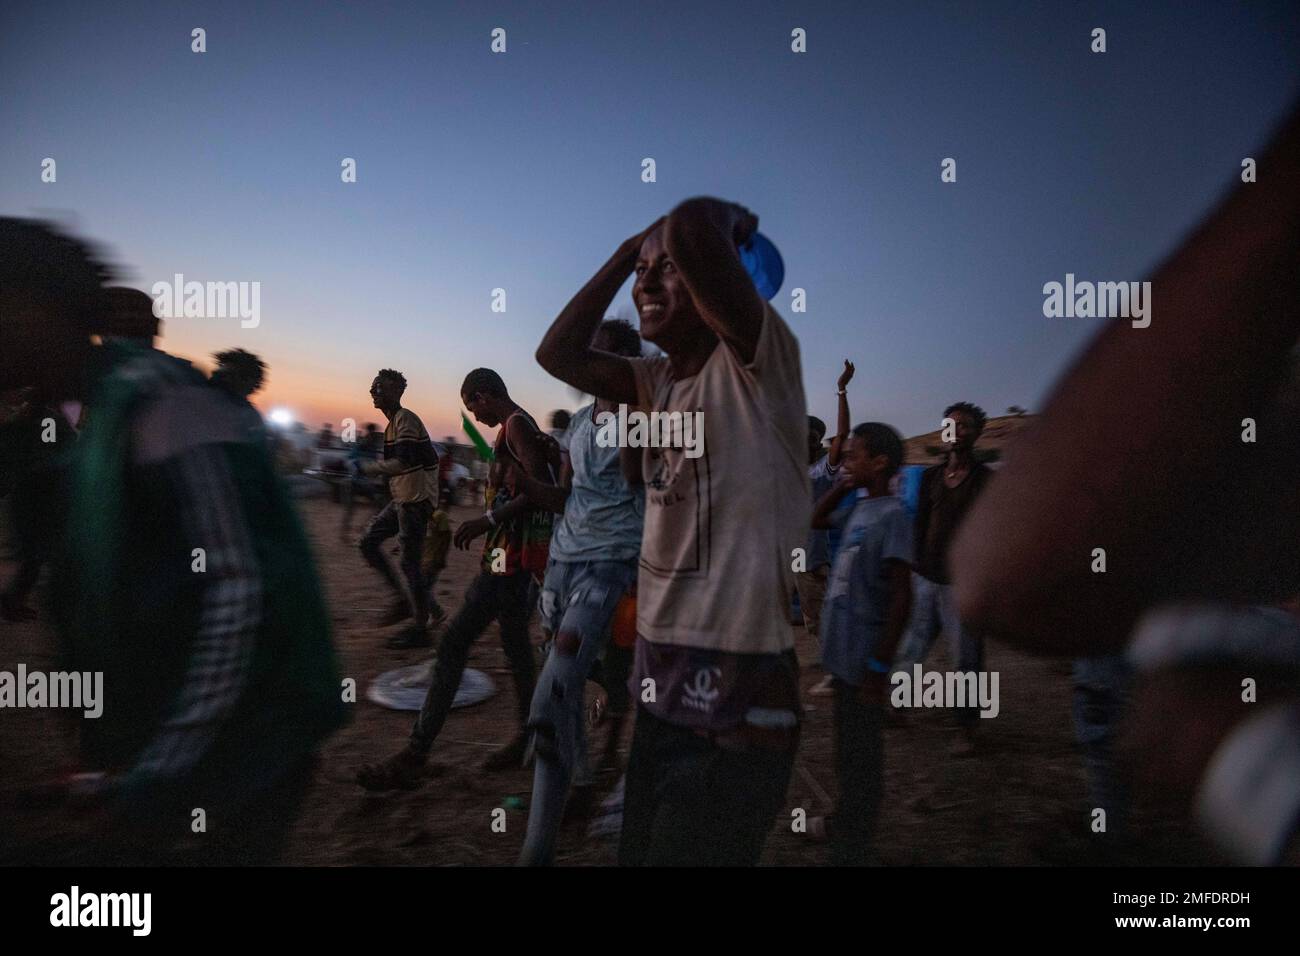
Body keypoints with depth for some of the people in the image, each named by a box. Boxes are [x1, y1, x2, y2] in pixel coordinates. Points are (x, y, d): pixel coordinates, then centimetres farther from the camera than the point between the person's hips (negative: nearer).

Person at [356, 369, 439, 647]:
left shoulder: (405, 420, -16)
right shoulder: (393, 423, 16)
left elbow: (401, 464, -27)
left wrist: (367, 467, -19)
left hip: (415, 500, -10)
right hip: (402, 499, 10)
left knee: (410, 563, -5)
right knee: (368, 542, 10)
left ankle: (420, 629, 5)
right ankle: (403, 600, 17)